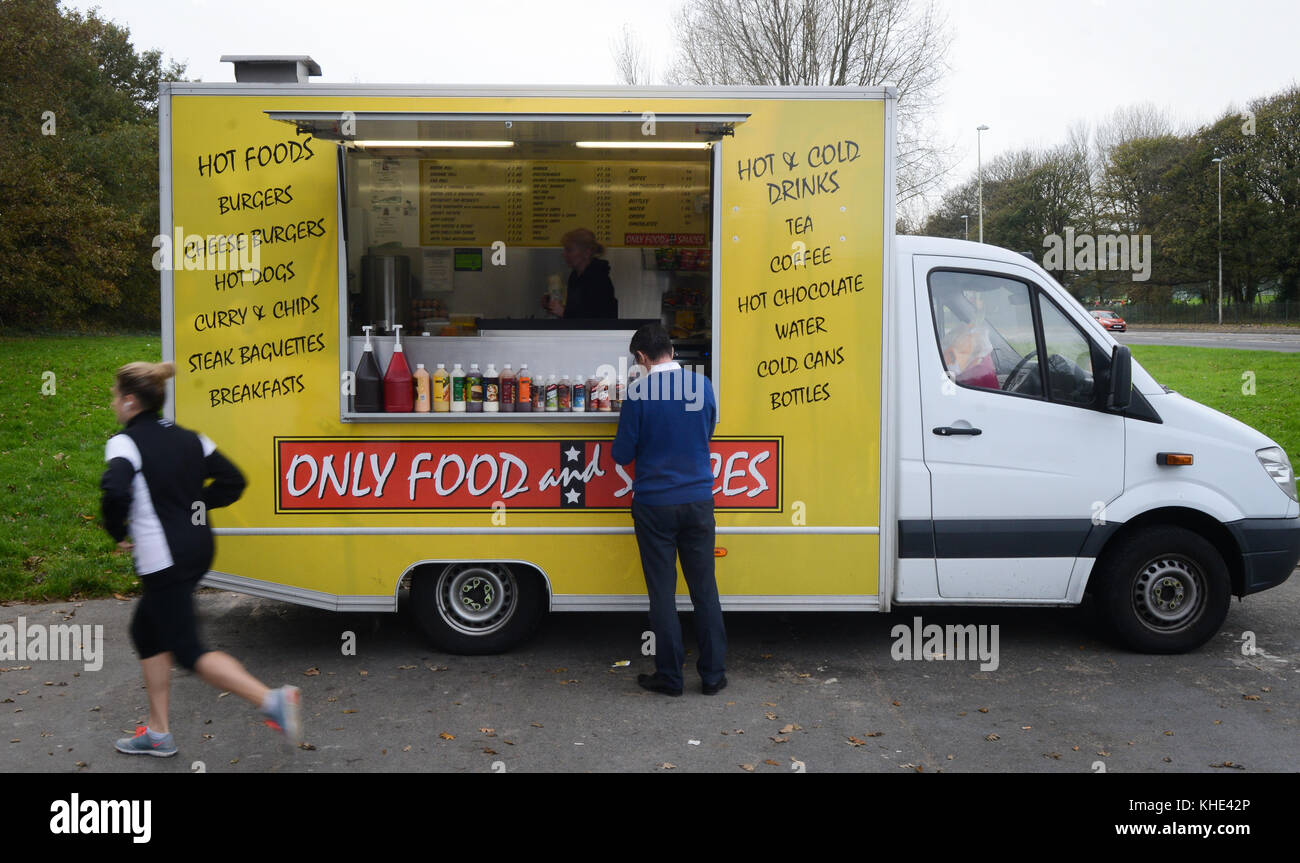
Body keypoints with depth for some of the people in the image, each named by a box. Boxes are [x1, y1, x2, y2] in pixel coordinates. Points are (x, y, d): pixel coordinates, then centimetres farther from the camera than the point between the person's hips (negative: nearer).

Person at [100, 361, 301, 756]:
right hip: (198, 549, 9)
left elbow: (116, 492, -30)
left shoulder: (124, 443, -12)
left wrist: (118, 533, -11)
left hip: (164, 560, -8)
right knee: (146, 630, 22)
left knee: (188, 651, -2)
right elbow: (232, 481, 9)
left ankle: (271, 699, -17)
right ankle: (158, 734, 29)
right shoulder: (187, 438, 9)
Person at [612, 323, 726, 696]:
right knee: (705, 588, 11)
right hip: (699, 500, 3)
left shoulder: (639, 391, -12)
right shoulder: (702, 385, -1)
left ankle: (669, 676, 14)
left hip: (655, 504, -3)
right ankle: (713, 674, 17)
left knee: (663, 591, 6)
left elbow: (622, 454, -8)